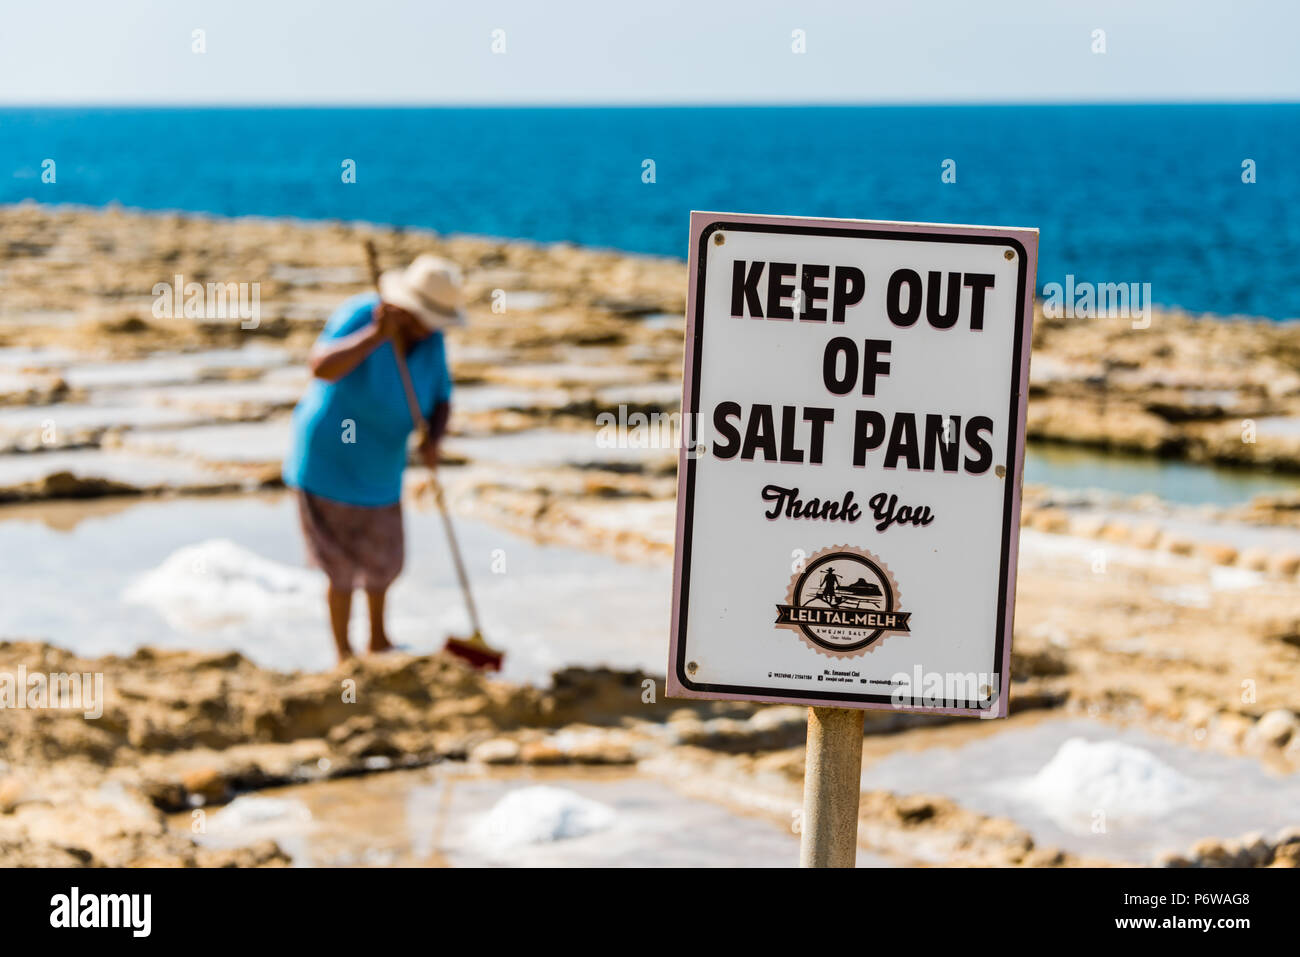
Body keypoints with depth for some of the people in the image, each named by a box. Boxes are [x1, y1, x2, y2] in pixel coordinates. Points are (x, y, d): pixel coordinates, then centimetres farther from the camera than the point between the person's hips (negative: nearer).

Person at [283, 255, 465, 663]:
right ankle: (344, 654, 19)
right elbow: (321, 368, -40)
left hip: (379, 465, 7)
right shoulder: (359, 316, -26)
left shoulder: (431, 341, -7)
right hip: (329, 460, -7)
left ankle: (378, 640, 43)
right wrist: (377, 334, -47)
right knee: (344, 567, 0)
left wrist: (433, 440, -22)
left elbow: (441, 401, -2)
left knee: (384, 557, 21)